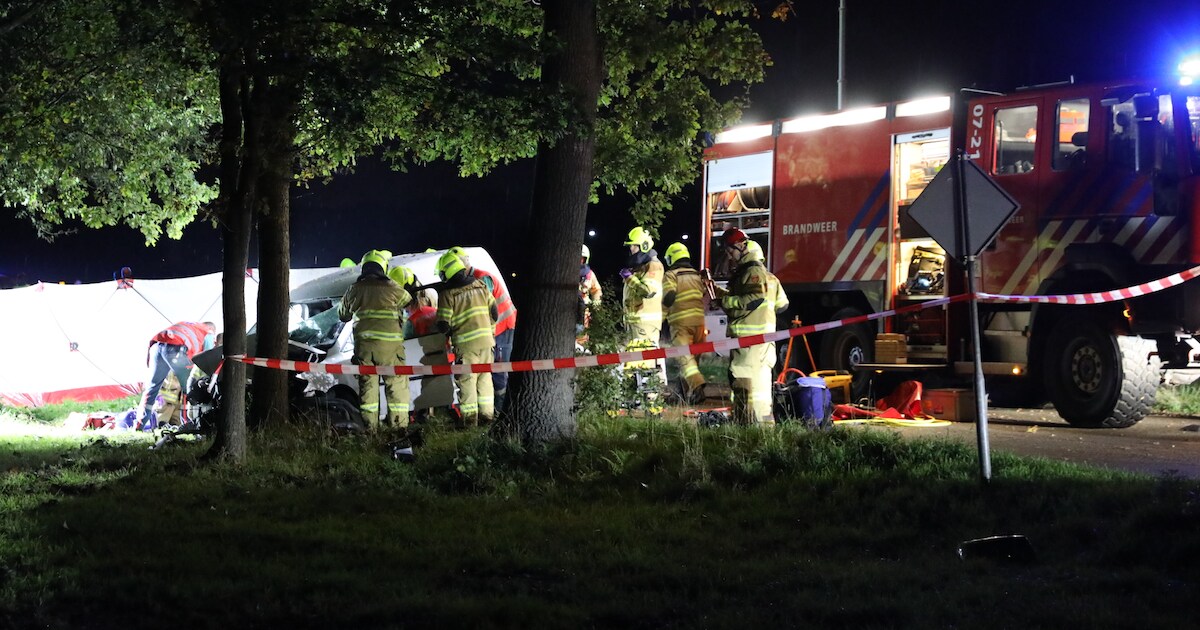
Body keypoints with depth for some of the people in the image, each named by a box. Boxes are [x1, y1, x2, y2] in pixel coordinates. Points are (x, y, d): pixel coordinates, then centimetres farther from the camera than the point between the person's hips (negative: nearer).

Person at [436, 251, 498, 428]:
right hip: (486, 340, 5)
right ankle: (487, 414, 19)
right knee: (484, 377, 16)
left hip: (465, 343, -5)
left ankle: (469, 418, 5)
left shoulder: (447, 294, -11)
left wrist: (446, 329, 11)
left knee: (467, 380, 4)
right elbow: (494, 313, 9)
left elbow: (443, 325, -12)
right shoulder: (480, 285, 5)